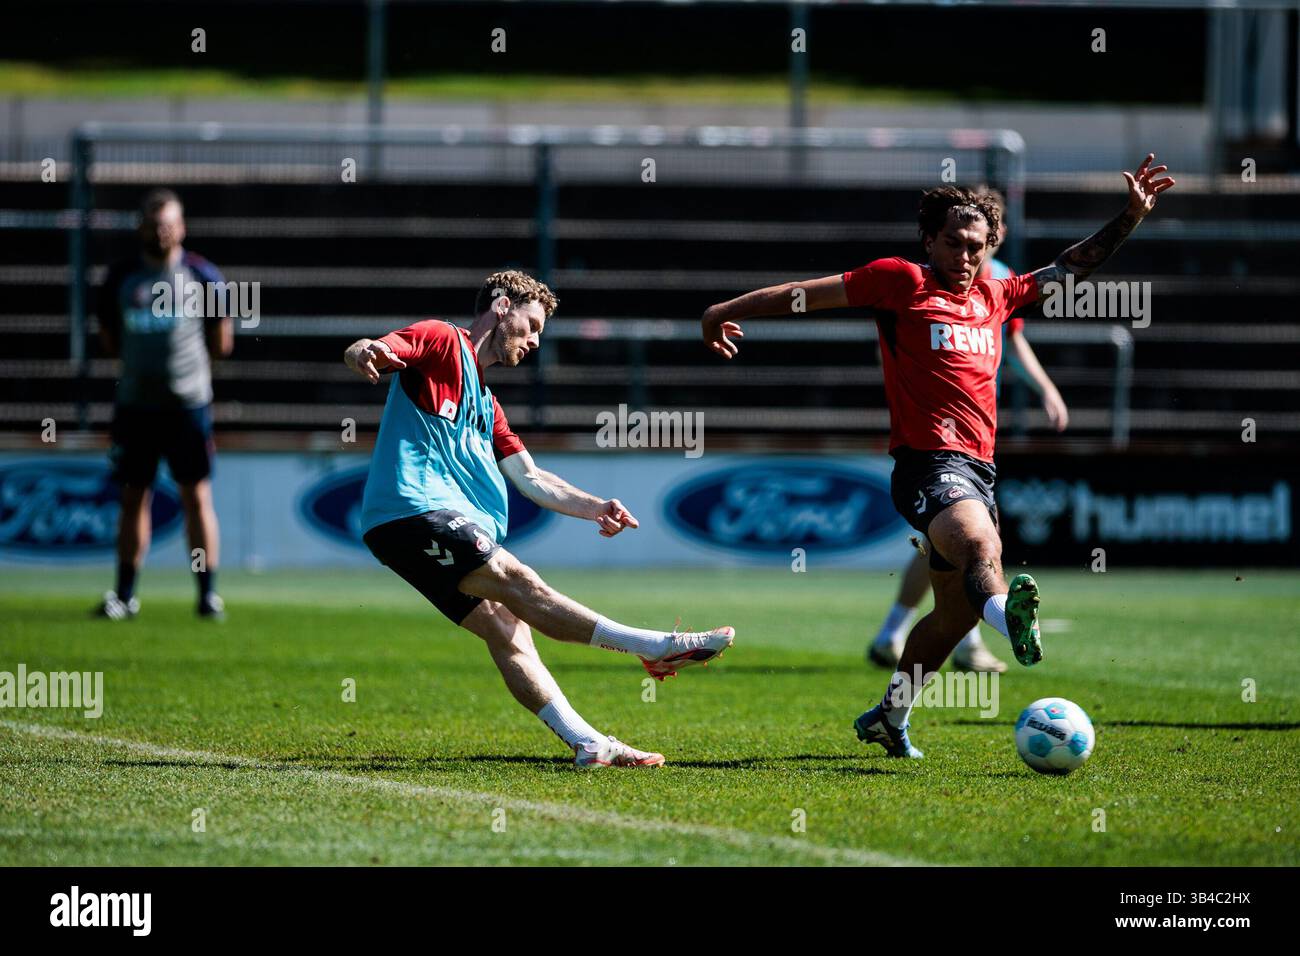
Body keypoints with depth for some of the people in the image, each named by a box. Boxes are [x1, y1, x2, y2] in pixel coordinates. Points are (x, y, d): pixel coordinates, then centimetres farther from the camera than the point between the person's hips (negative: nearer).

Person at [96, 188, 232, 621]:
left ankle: (208, 594, 0)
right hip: (135, 403, 2)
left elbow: (221, 341, 6)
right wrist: (143, 356, 5)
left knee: (197, 496, -3)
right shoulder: (121, 278, 5)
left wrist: (180, 354, 4)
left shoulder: (202, 276, 0)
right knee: (134, 498, 5)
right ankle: (125, 594, 11)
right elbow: (108, 337, 14)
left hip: (188, 402, -2)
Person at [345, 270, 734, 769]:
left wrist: (594, 507, 10)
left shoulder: (484, 402, 29)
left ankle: (587, 744, -10)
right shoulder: (440, 342, 2)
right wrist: (364, 353, -42)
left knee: (506, 630, -3)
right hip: (410, 509, -10)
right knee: (517, 581, -19)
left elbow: (529, 477, 26)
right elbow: (366, 351, -17)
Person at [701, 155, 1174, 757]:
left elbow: (1073, 267, 30)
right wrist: (725, 312, 12)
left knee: (956, 612, 13)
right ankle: (1010, 618, -69)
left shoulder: (996, 296, 18)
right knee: (981, 549, -38)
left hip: (978, 467, 8)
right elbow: (807, 295, 7)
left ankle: (889, 718, 28)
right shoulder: (900, 282, 2)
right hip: (927, 461, -8)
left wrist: (1132, 216, 24)